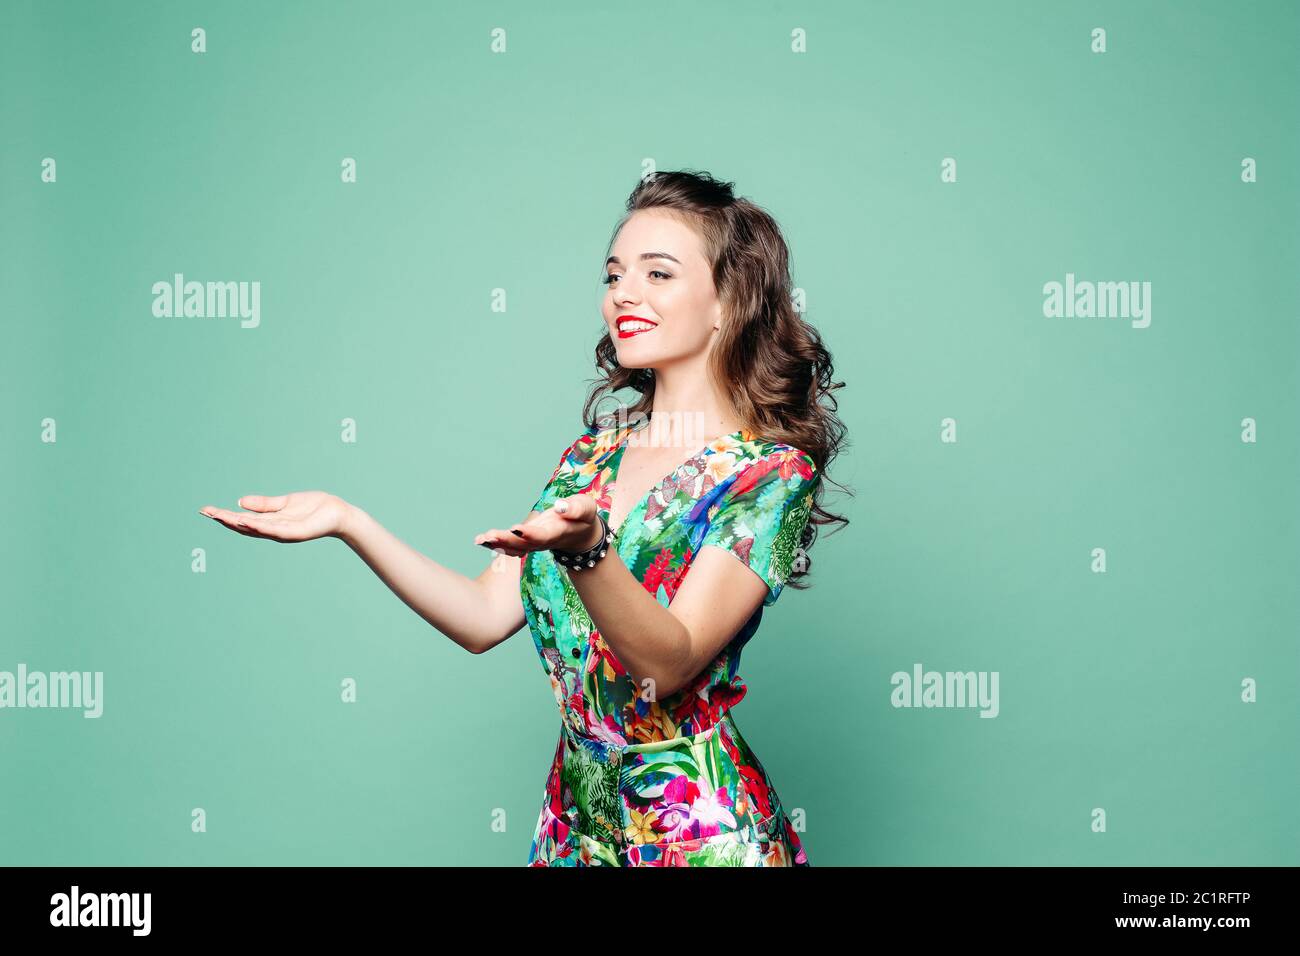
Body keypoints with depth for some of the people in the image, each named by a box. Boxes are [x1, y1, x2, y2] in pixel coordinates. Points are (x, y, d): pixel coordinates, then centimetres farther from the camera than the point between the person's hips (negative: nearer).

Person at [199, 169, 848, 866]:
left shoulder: (773, 474, -12)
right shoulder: (597, 450, 6)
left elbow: (667, 664, -23)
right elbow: (484, 618, 1)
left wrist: (584, 547, -40)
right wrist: (348, 522, -8)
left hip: (698, 832, -5)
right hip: (576, 807, 6)